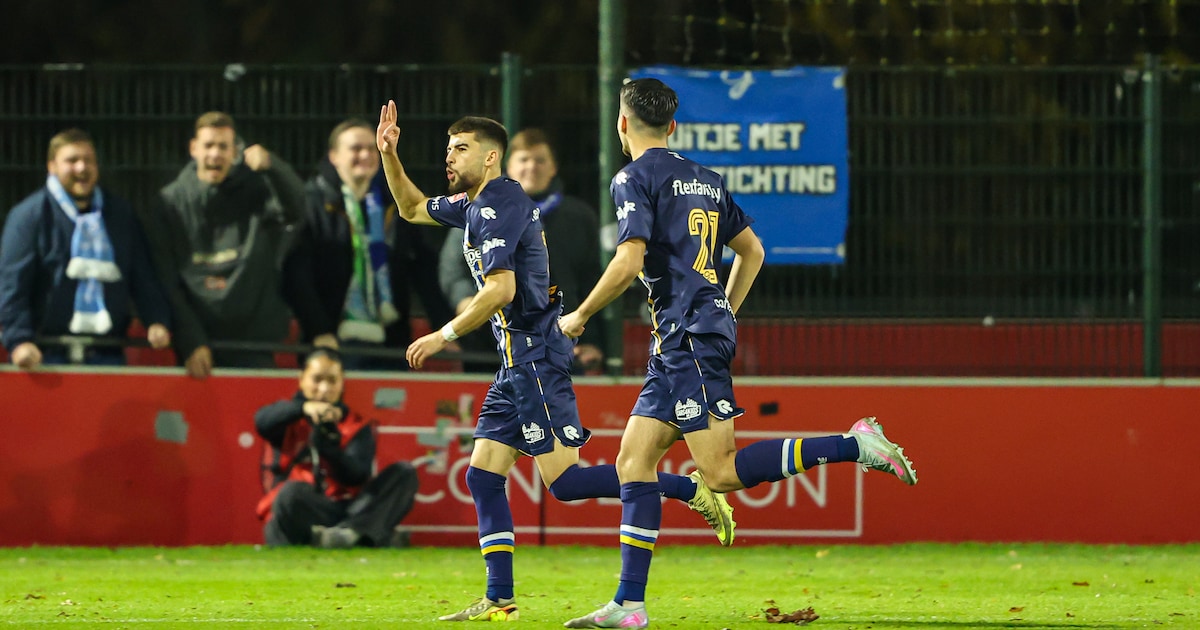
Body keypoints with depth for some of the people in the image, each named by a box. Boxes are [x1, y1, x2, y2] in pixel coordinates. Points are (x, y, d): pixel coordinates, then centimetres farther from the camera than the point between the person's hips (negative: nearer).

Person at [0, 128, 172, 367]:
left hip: (108, 355, 4)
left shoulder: (121, 214, 14)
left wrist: (157, 321, -1)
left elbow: (144, 276, 16)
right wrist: (20, 341, -19)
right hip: (50, 355, -4)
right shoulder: (28, 215, 0)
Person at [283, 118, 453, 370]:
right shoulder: (314, 202, 1)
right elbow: (297, 274, -7)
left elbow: (422, 270, 12)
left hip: (391, 342, 4)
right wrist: (319, 331, -17)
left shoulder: (397, 204, 14)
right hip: (339, 344, -4)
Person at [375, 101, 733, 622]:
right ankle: (499, 601, 4)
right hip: (517, 361, 10)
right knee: (483, 476, 5)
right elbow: (413, 208, 33)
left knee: (563, 480, -15)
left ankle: (690, 488, -11)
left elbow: (500, 290, -21)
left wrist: (443, 336, -13)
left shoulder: (498, 203, -13)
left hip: (535, 355, -10)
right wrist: (389, 155, 19)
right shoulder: (473, 203, 17)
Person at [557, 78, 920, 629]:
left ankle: (856, 446, -16)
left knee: (721, 471, -12)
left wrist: (579, 317, -5)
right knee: (633, 459, 7)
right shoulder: (704, 179, 18)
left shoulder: (635, 179, -7)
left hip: (688, 336, -9)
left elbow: (629, 263, -17)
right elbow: (752, 251, 24)